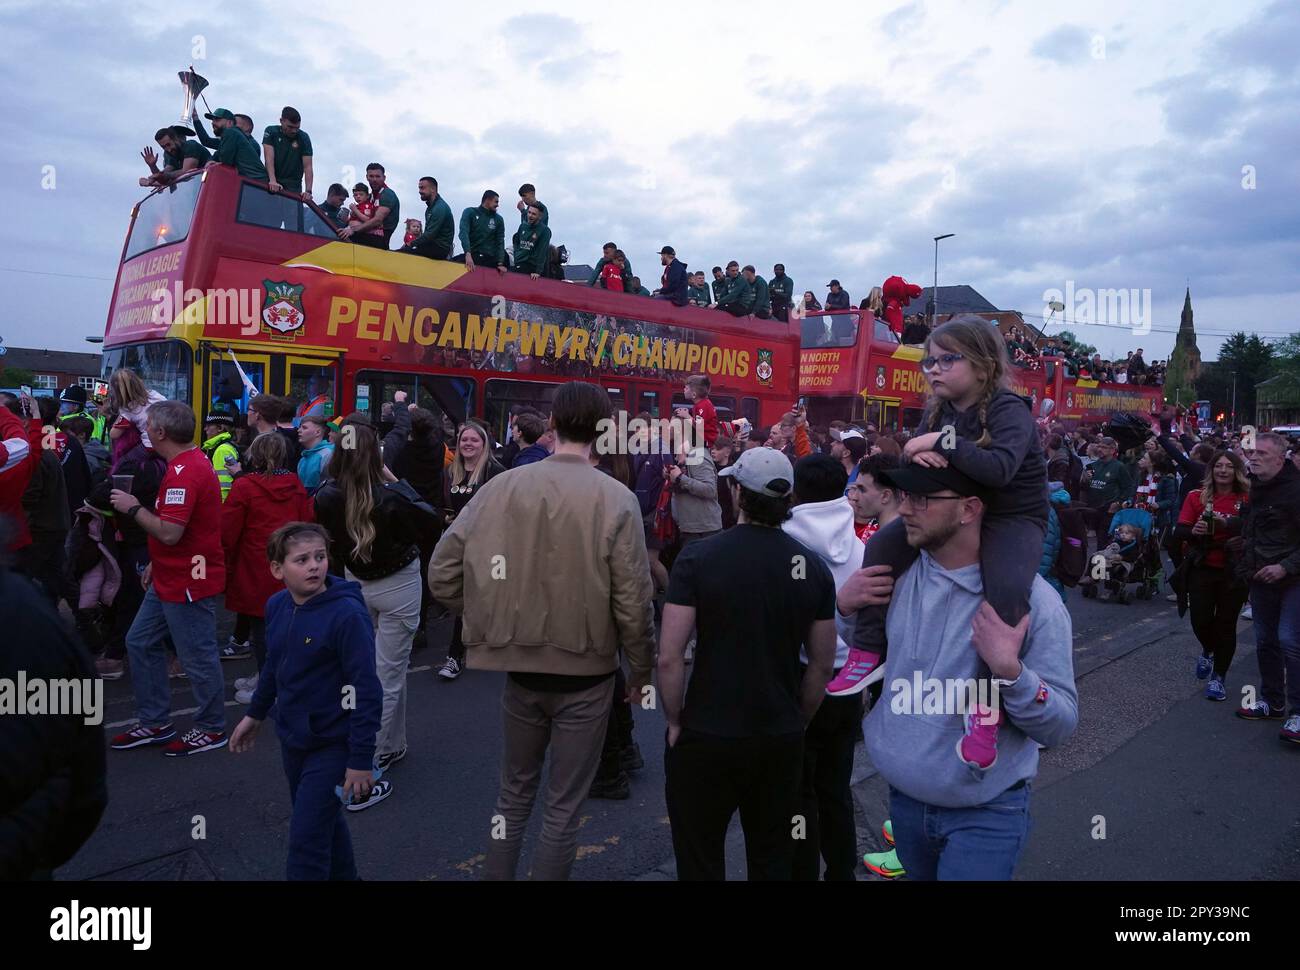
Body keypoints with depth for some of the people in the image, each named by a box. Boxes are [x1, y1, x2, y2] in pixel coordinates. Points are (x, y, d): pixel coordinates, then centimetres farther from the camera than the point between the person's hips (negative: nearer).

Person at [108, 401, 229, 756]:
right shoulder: (192, 461, 11)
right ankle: (155, 723, 27)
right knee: (140, 642, 17)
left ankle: (211, 729, 18)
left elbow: (169, 532, -27)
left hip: (188, 582, -11)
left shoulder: (184, 472, -22)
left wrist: (133, 508, -12)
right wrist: (156, 562, 19)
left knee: (197, 657, 2)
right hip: (170, 577, 11)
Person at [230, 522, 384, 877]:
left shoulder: (347, 614, -23)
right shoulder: (276, 606, -3)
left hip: (331, 745, -7)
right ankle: (342, 874, 45)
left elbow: (366, 692, -22)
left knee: (306, 838, -2)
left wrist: (361, 760, -21)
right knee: (324, 822, 23)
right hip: (291, 739, 7)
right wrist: (255, 714, 23)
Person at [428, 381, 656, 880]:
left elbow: (442, 575, -6)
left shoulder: (502, 486, -9)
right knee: (564, 806, 13)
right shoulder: (616, 500, -15)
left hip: (519, 668, 3)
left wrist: (494, 618, 9)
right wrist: (641, 670, 3)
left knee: (514, 792, 23)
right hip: (585, 673, -2)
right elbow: (633, 603, -13)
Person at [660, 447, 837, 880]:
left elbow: (670, 657, -17)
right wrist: (796, 722, 14)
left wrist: (675, 722, -3)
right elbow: (822, 665, 2)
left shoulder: (697, 558, -15)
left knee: (700, 862, 14)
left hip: (706, 738, -3)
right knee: (773, 860, 21)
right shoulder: (813, 567, -4)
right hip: (782, 741, 4)